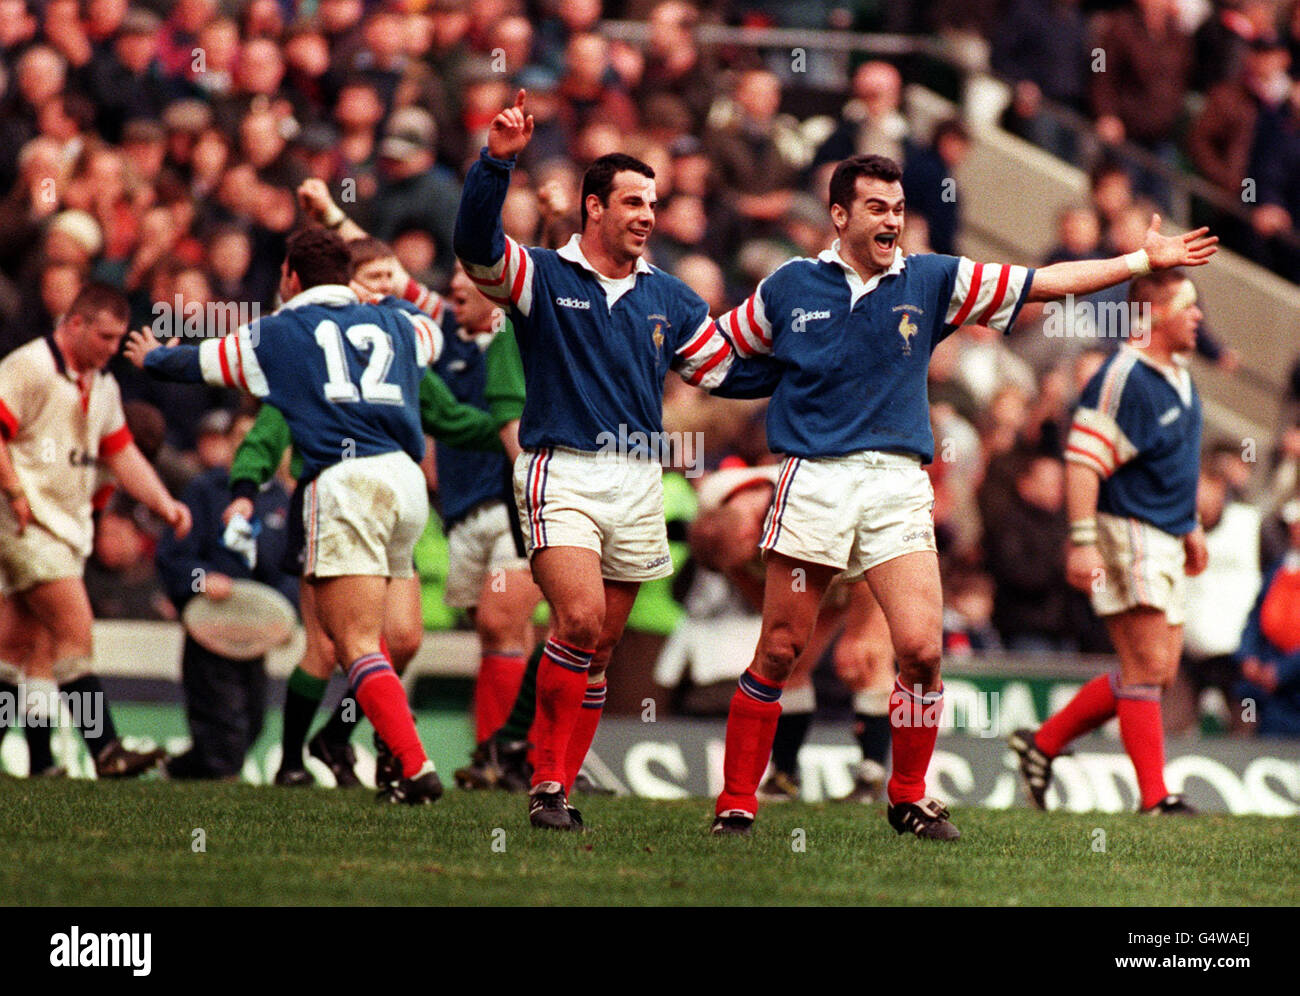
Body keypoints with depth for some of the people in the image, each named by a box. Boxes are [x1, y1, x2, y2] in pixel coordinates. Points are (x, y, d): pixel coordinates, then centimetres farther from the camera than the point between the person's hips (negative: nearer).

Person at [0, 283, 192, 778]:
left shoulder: (102, 385, 16)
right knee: (75, 627, -15)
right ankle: (105, 751, -17)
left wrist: (164, 504, 11)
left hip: (68, 525, 8)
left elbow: (121, 453, 22)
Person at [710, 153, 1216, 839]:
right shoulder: (788, 287, 6)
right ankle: (735, 803, 7)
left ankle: (908, 800, 8)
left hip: (899, 485, 2)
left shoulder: (932, 281, 9)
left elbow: (1045, 282, 9)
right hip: (814, 479, -1)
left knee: (921, 648, -10)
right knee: (779, 651, -3)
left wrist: (1144, 261, 7)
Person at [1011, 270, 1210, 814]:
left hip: (1165, 543, 10)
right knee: (1148, 666, -10)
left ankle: (1044, 742, 18)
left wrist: (1191, 526, 27)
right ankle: (1154, 796, -8)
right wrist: (1082, 540, -27)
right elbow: (1082, 461, -21)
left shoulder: (1178, 374, 14)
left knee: (1157, 669, 9)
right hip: (1126, 532, -10)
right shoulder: (1122, 379, -17)